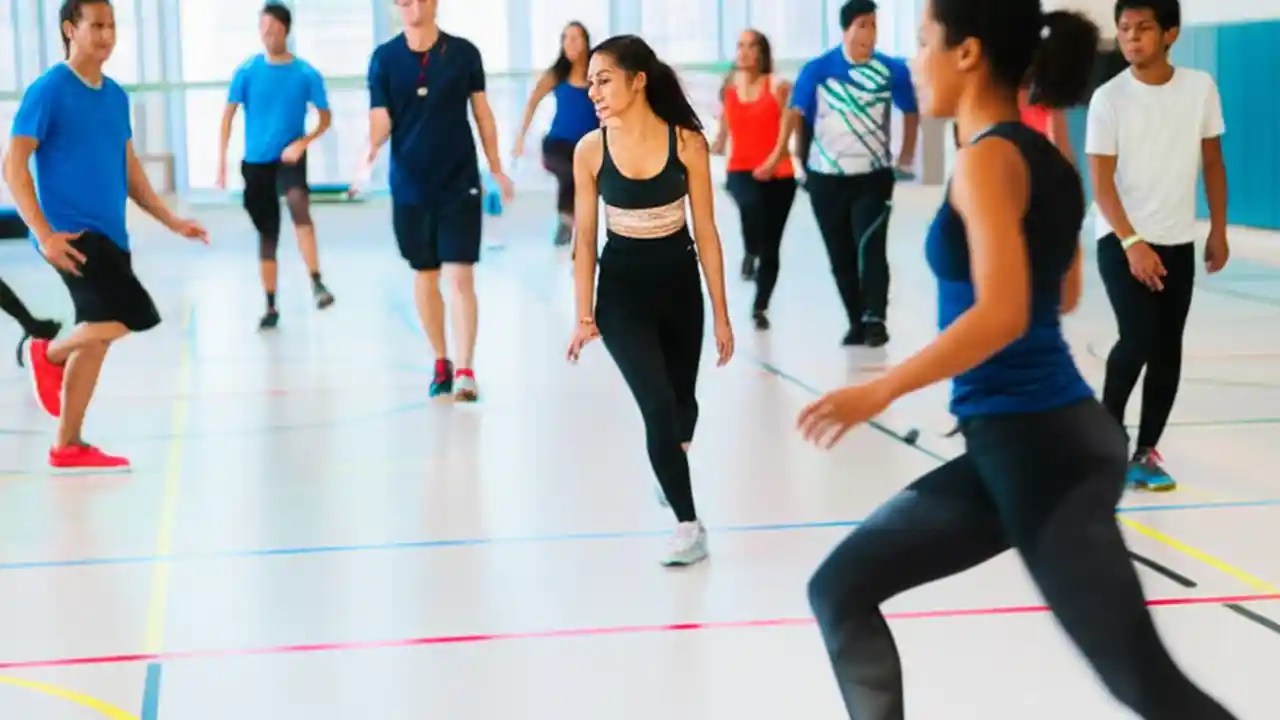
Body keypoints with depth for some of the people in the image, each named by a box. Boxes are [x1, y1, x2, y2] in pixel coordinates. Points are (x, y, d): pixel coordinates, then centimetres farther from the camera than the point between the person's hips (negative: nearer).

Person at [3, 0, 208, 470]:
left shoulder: (116, 96, 13)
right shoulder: (48, 91, -9)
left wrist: (172, 222, 15)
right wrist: (44, 234, -21)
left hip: (109, 235, 8)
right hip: (72, 234, -8)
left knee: (97, 337, 8)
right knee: (132, 316, -20)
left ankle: (68, 447, 18)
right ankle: (50, 354, 6)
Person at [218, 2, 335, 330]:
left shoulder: (307, 74, -5)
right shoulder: (247, 72, -2)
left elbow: (325, 118, 2)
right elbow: (228, 115, 3)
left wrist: (302, 143, -14)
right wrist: (221, 159, -4)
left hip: (289, 158, -2)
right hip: (255, 162, 2)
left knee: (299, 205, -32)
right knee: (267, 234, 8)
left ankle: (317, 284, -34)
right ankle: (270, 307, 19)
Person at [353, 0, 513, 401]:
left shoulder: (464, 53, -2)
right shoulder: (384, 58, -2)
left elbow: (482, 113, 7)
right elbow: (381, 119, -6)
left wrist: (496, 169, 10)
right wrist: (371, 154, -27)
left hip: (461, 184, -1)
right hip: (410, 187, 2)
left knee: (460, 278, -9)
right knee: (425, 276, 12)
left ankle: (465, 371, -9)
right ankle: (441, 363, 27)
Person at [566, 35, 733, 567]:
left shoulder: (688, 142, -12)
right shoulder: (590, 150, -10)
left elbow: (706, 232, -6)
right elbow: (585, 237, -3)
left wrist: (721, 315, -4)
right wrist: (584, 315, -6)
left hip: (680, 286, 1)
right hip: (621, 290, -1)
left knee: (682, 399, 17)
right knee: (657, 405, -14)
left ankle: (671, 467, 51)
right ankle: (688, 524, -3)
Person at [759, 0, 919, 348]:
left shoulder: (892, 70, -5)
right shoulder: (818, 69, -7)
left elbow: (911, 113, 9)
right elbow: (795, 112, -6)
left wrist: (906, 157, 11)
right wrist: (777, 155, -14)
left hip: (873, 176, -1)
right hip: (826, 178, 1)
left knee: (870, 246, -17)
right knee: (840, 255, 8)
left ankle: (875, 320, -15)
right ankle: (856, 322, 19)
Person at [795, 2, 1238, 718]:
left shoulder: (987, 158, -15)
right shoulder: (1045, 157, 11)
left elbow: (1003, 313, -25)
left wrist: (881, 390, -18)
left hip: (1038, 448, -10)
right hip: (1019, 444, 10)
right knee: (841, 590, 13)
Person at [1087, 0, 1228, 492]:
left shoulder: (1200, 87, -1)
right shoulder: (1109, 98, -10)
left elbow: (1213, 162, 9)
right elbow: (1101, 182, -12)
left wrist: (1218, 231, 7)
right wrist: (1132, 242, -22)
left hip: (1178, 242, 3)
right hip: (1122, 241, -3)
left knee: (1167, 350, 4)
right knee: (1139, 339, -16)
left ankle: (1146, 451, 15)